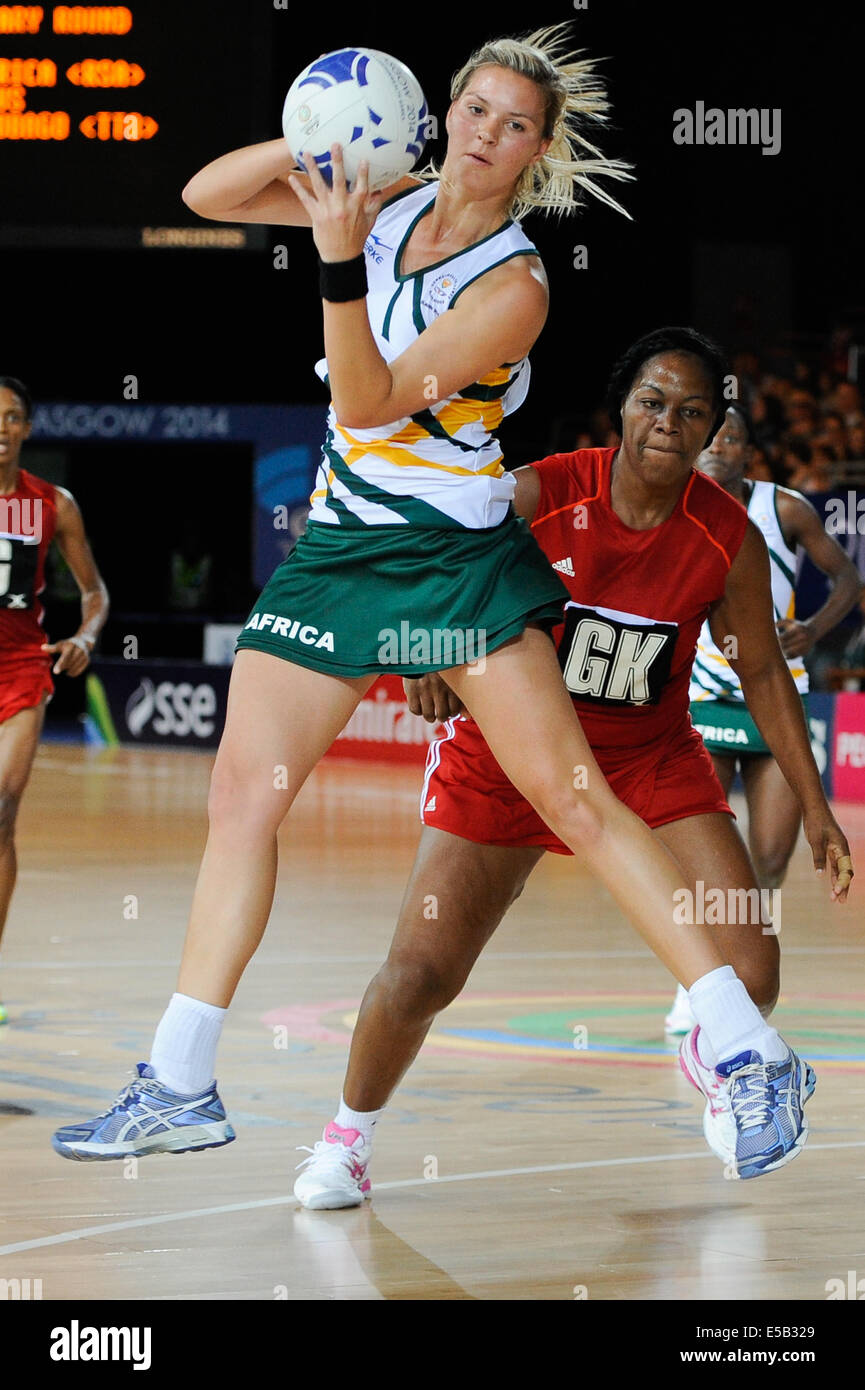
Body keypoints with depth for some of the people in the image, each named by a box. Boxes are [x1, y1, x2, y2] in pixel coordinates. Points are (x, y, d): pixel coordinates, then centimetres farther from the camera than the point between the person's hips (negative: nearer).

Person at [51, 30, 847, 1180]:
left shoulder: (514, 284, -15)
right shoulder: (388, 200, 3)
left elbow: (369, 401, -22)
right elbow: (206, 194, 4)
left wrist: (340, 265, -35)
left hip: (458, 558, -6)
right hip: (337, 552, 6)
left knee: (573, 795, -12)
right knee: (243, 792, 1)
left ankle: (747, 1048, -10)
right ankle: (179, 1087, 6)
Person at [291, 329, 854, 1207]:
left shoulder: (729, 539, -12)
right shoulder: (537, 496, -19)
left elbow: (763, 674, 1)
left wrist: (815, 807, 2)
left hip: (648, 762, 2)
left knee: (749, 974, -11)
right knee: (420, 976, -9)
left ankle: (709, 1055, 27)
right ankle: (348, 1134, 20)